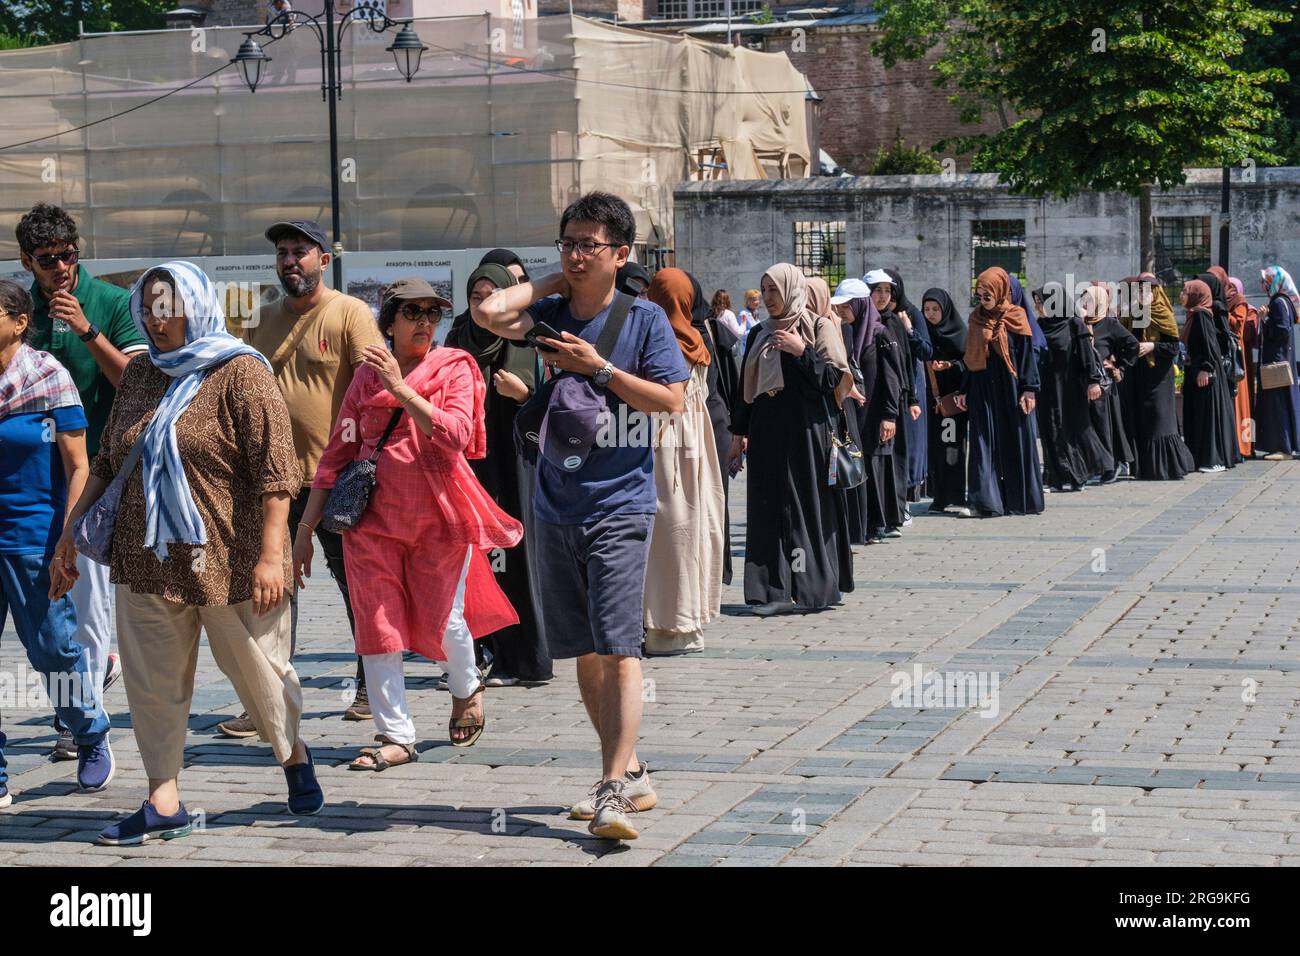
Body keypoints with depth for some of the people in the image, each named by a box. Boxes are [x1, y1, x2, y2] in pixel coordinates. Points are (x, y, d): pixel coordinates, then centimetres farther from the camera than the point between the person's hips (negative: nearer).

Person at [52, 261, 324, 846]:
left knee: (256, 670, 7)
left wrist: (271, 555, -19)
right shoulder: (140, 373, 11)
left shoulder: (240, 373, -8)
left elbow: (275, 470, -13)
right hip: (147, 556, 6)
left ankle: (294, 756, 34)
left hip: (229, 557, -5)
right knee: (152, 680, 4)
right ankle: (163, 804, 10)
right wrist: (71, 531, 15)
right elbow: (107, 462, 19)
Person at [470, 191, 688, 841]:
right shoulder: (549, 315, 8)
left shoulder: (643, 319, -1)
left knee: (618, 647, -13)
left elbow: (673, 402, -7)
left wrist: (599, 368, -12)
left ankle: (614, 790, -16)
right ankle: (630, 775, 21)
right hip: (556, 507, 5)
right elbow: (488, 312, -10)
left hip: (619, 506, -5)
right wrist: (553, 281, 1)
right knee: (584, 652, 10)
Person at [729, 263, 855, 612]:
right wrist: (740, 432, 13)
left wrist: (802, 351, -15)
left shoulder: (819, 328, 0)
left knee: (805, 502, -5)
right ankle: (777, 591, 1)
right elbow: (747, 386, 17)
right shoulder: (760, 335, 16)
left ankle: (812, 588, 0)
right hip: (767, 431, 5)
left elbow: (836, 377, -8)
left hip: (807, 427, -5)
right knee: (769, 507, 1)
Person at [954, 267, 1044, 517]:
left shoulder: (1016, 317, -2)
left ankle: (1020, 500, 9)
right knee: (985, 445, -2)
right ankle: (986, 501, -3)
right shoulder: (976, 319, 10)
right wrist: (964, 391, 10)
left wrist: (1029, 390, -11)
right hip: (982, 390, 3)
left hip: (1010, 387, -3)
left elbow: (1027, 355, -4)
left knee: (1015, 443, 1)